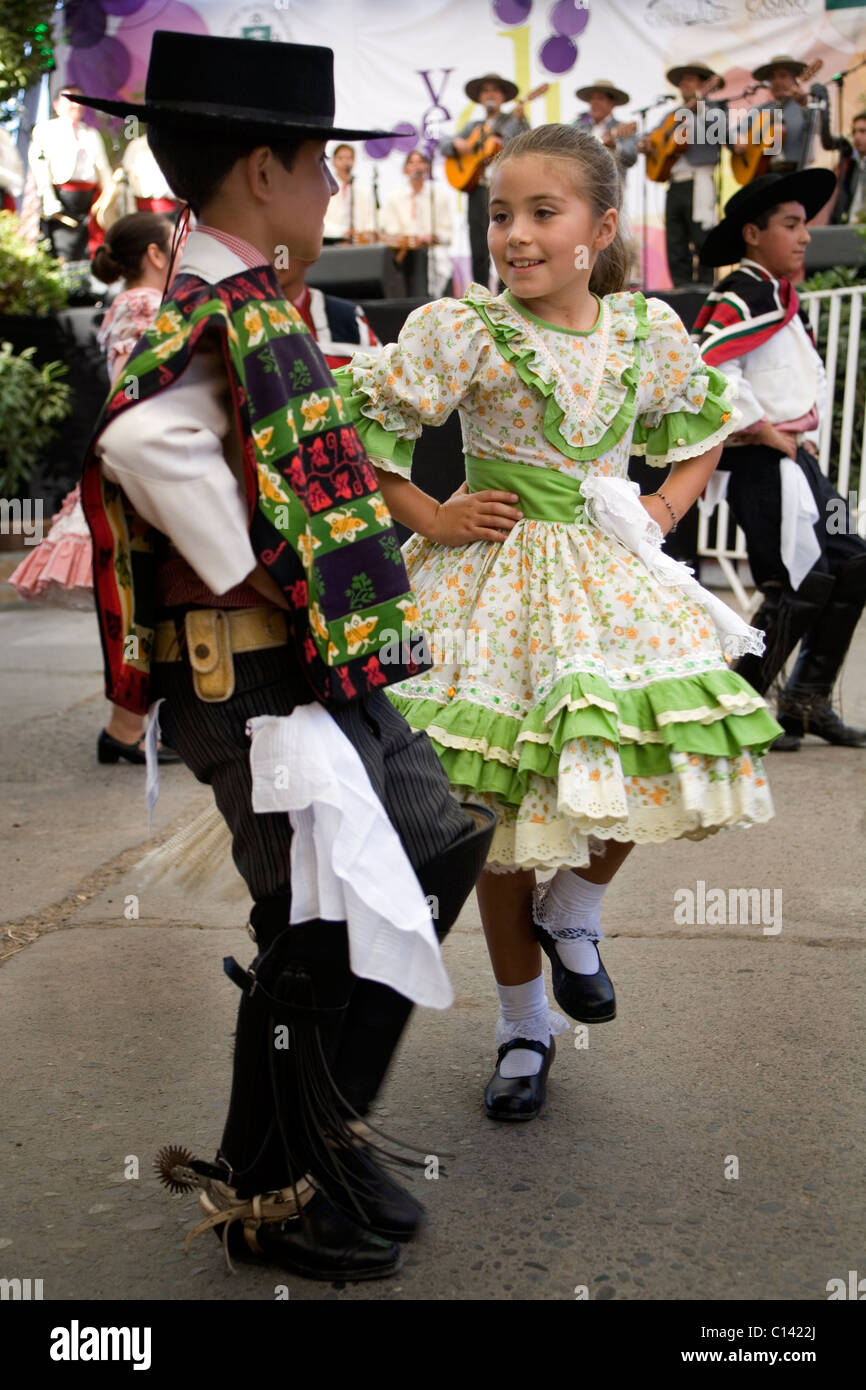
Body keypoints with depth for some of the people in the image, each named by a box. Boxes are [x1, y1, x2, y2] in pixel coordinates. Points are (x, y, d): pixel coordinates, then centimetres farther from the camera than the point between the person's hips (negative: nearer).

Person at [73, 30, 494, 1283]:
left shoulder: (257, 309, 14)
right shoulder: (214, 319, -16)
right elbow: (144, 438, -34)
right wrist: (255, 575, -25)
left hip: (337, 670, 10)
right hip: (260, 682, -10)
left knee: (437, 856, 17)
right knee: (322, 931, 0)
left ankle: (318, 1126, 33)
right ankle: (269, 1200, 23)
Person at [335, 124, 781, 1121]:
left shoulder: (649, 329, 0)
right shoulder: (465, 329, -11)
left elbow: (703, 427, 17)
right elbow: (357, 423, -7)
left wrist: (664, 508, 3)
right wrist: (429, 521, -7)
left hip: (611, 573, 3)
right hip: (501, 577, -3)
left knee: (651, 758, -13)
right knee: (503, 809, 3)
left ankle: (571, 909, 22)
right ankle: (524, 1026, 23)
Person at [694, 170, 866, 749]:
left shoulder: (781, 296, 17)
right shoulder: (744, 295, -14)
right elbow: (707, 366, -30)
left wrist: (804, 435, 14)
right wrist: (764, 431, -20)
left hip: (797, 459, 10)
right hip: (765, 465, -10)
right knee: (801, 586, -8)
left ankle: (808, 702, 20)